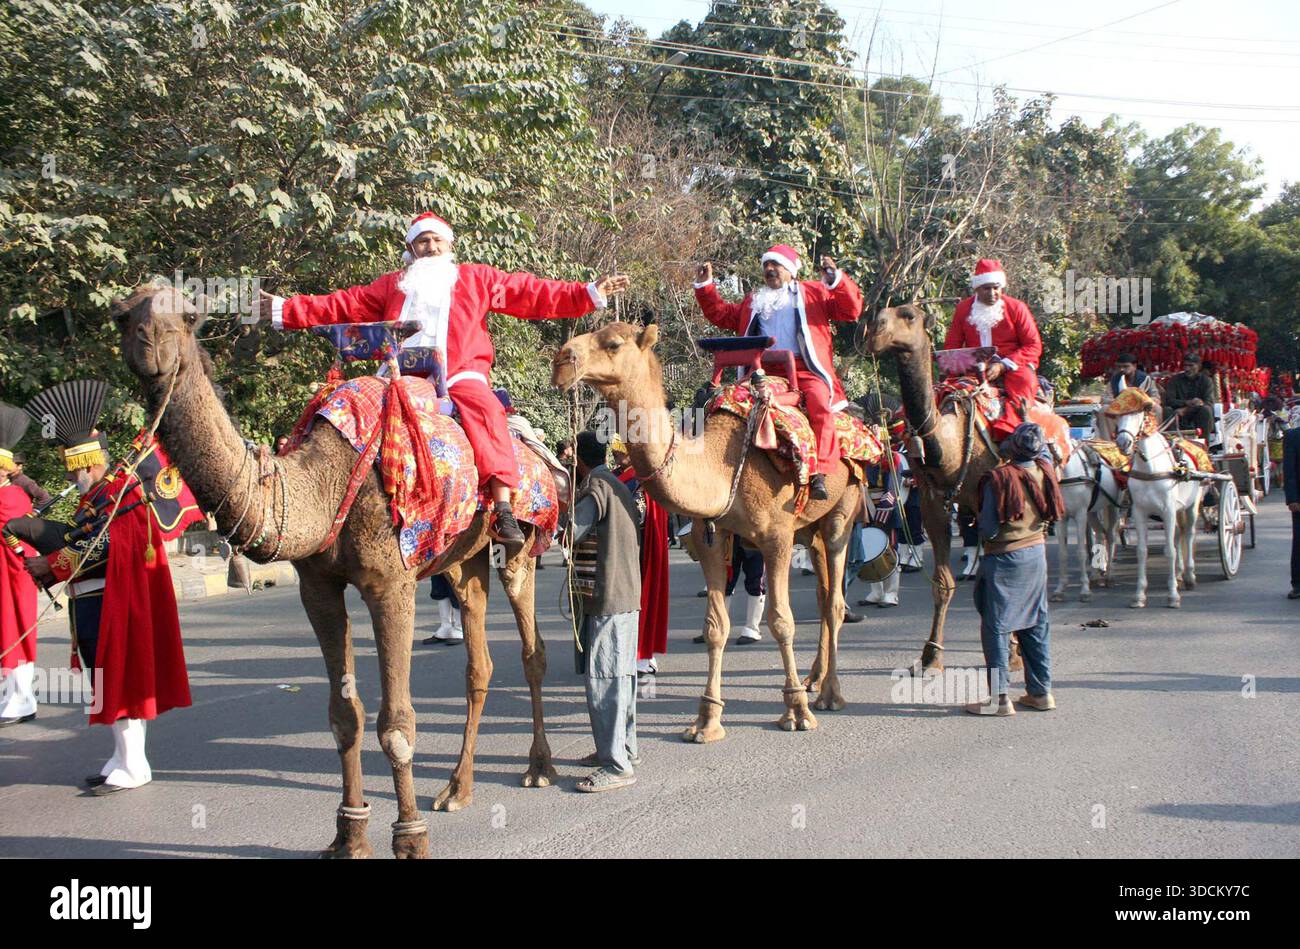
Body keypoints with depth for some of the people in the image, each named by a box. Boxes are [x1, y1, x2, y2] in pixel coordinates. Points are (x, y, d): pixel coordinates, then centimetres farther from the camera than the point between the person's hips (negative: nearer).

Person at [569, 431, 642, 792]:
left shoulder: (596, 487, -13)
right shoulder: (619, 486, 16)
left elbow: (570, 532, -21)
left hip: (606, 598, -10)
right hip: (627, 593, 10)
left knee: (603, 679, -9)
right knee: (620, 674, 18)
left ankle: (617, 765, -9)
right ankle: (625, 747, 28)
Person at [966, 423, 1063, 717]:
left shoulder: (998, 478, -19)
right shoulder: (1046, 470, -2)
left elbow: (989, 529, -17)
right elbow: (1046, 453, 25)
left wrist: (981, 531, 3)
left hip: (1003, 559, -6)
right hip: (1037, 553, 6)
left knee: (996, 627, 1)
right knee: (1036, 624, 14)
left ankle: (998, 697, 1)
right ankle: (1041, 692, 19)